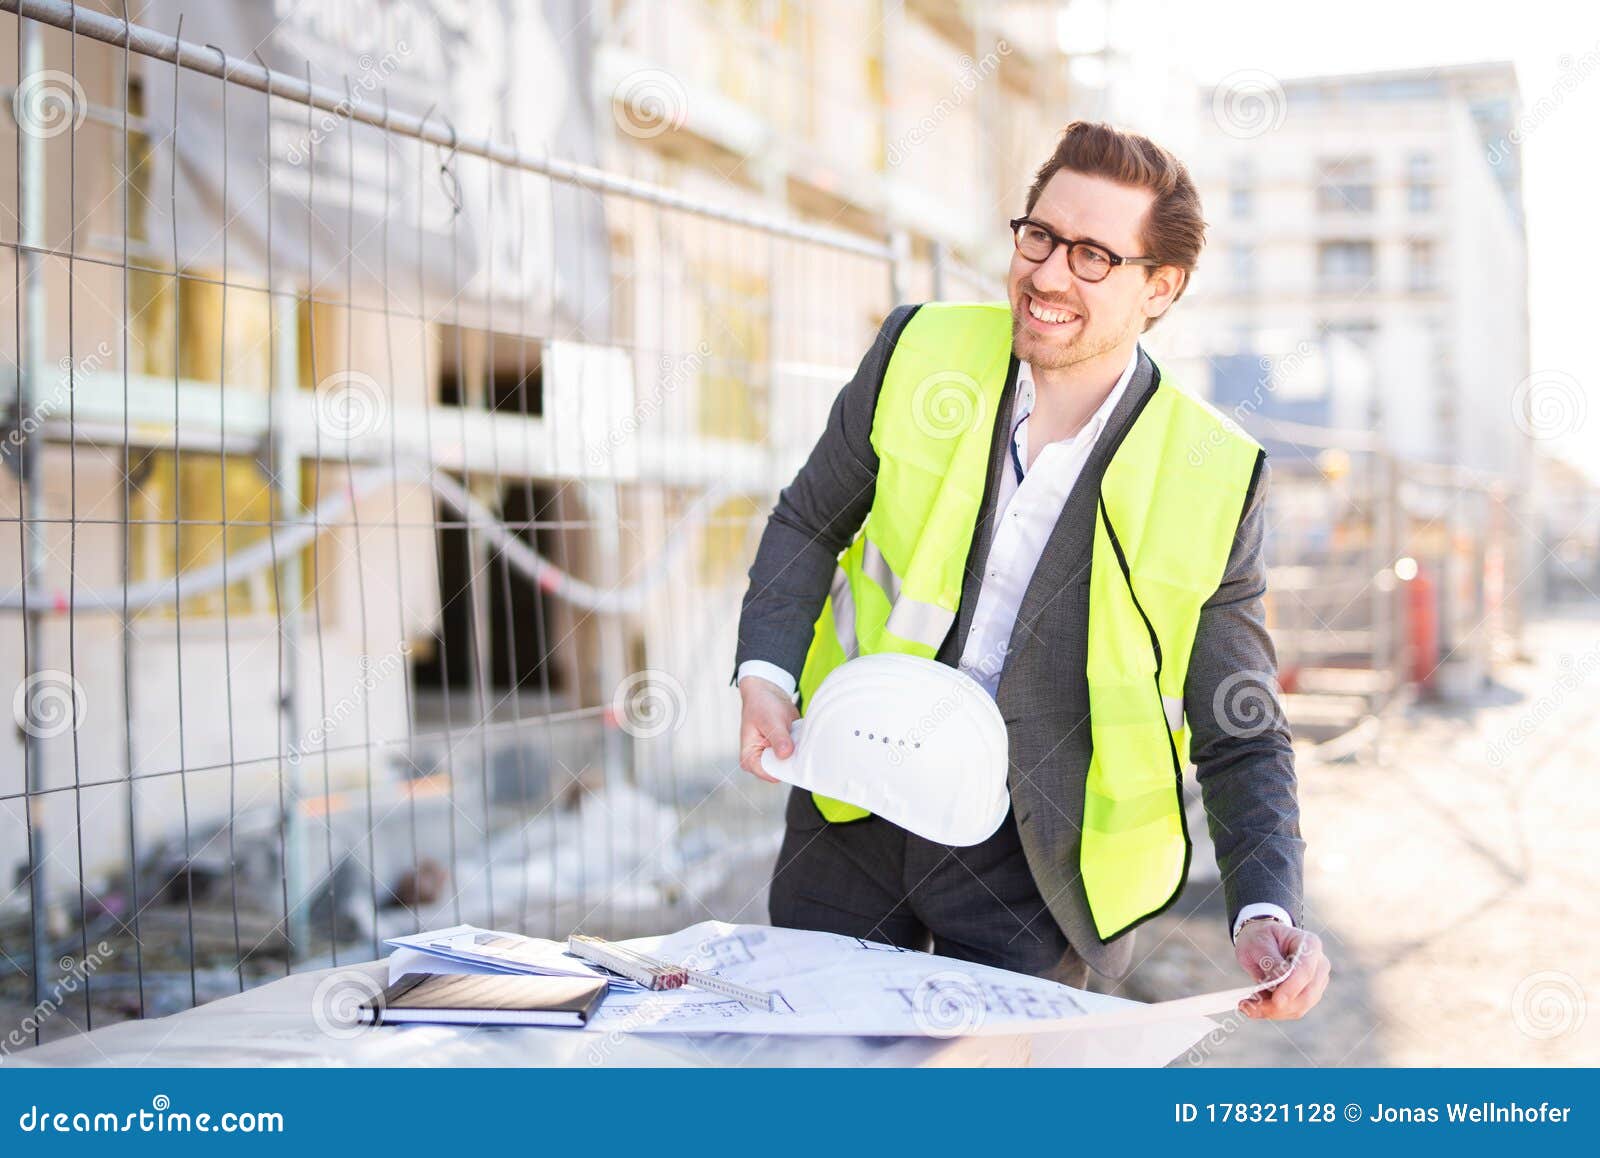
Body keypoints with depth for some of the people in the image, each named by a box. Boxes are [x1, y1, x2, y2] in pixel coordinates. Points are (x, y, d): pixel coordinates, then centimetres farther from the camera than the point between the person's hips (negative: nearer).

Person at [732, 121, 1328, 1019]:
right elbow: (809, 524, 8)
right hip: (852, 819, 2)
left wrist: (1268, 914, -21)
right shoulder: (922, 349, -7)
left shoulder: (1215, 477, -12)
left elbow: (1242, 741, -6)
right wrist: (767, 674, -9)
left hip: (1032, 870, -2)